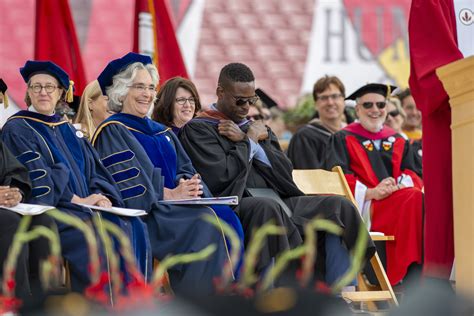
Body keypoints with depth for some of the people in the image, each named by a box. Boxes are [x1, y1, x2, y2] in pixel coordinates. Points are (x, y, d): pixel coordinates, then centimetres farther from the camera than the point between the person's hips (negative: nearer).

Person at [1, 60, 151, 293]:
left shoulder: (68, 130, 23)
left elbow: (93, 170, 15)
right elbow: (36, 179, -9)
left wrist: (100, 195, -6)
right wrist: (79, 200, -13)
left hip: (85, 208, 6)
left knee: (131, 230, -20)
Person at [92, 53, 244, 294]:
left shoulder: (162, 133, 26)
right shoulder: (112, 131, 3)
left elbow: (185, 170, 16)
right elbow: (126, 181, -10)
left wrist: (189, 186, -8)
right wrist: (168, 194, -17)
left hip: (174, 208, 7)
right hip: (141, 211, -7)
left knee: (227, 218, -22)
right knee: (205, 221, -31)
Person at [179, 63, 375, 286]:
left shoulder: (257, 128, 25)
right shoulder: (198, 129, 4)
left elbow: (285, 173, 10)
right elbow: (221, 176, -12)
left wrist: (244, 140, 0)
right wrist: (250, 141, 1)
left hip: (278, 202, 7)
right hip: (236, 205, -6)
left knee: (338, 206, -14)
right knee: (267, 207, -39)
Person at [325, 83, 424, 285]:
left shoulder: (399, 142, 26)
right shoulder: (343, 140, 13)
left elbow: (412, 174, 14)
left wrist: (399, 184, -11)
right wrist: (370, 192, -18)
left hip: (397, 197, 4)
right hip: (363, 206, -4)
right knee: (413, 199, -33)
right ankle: (405, 275, -37)